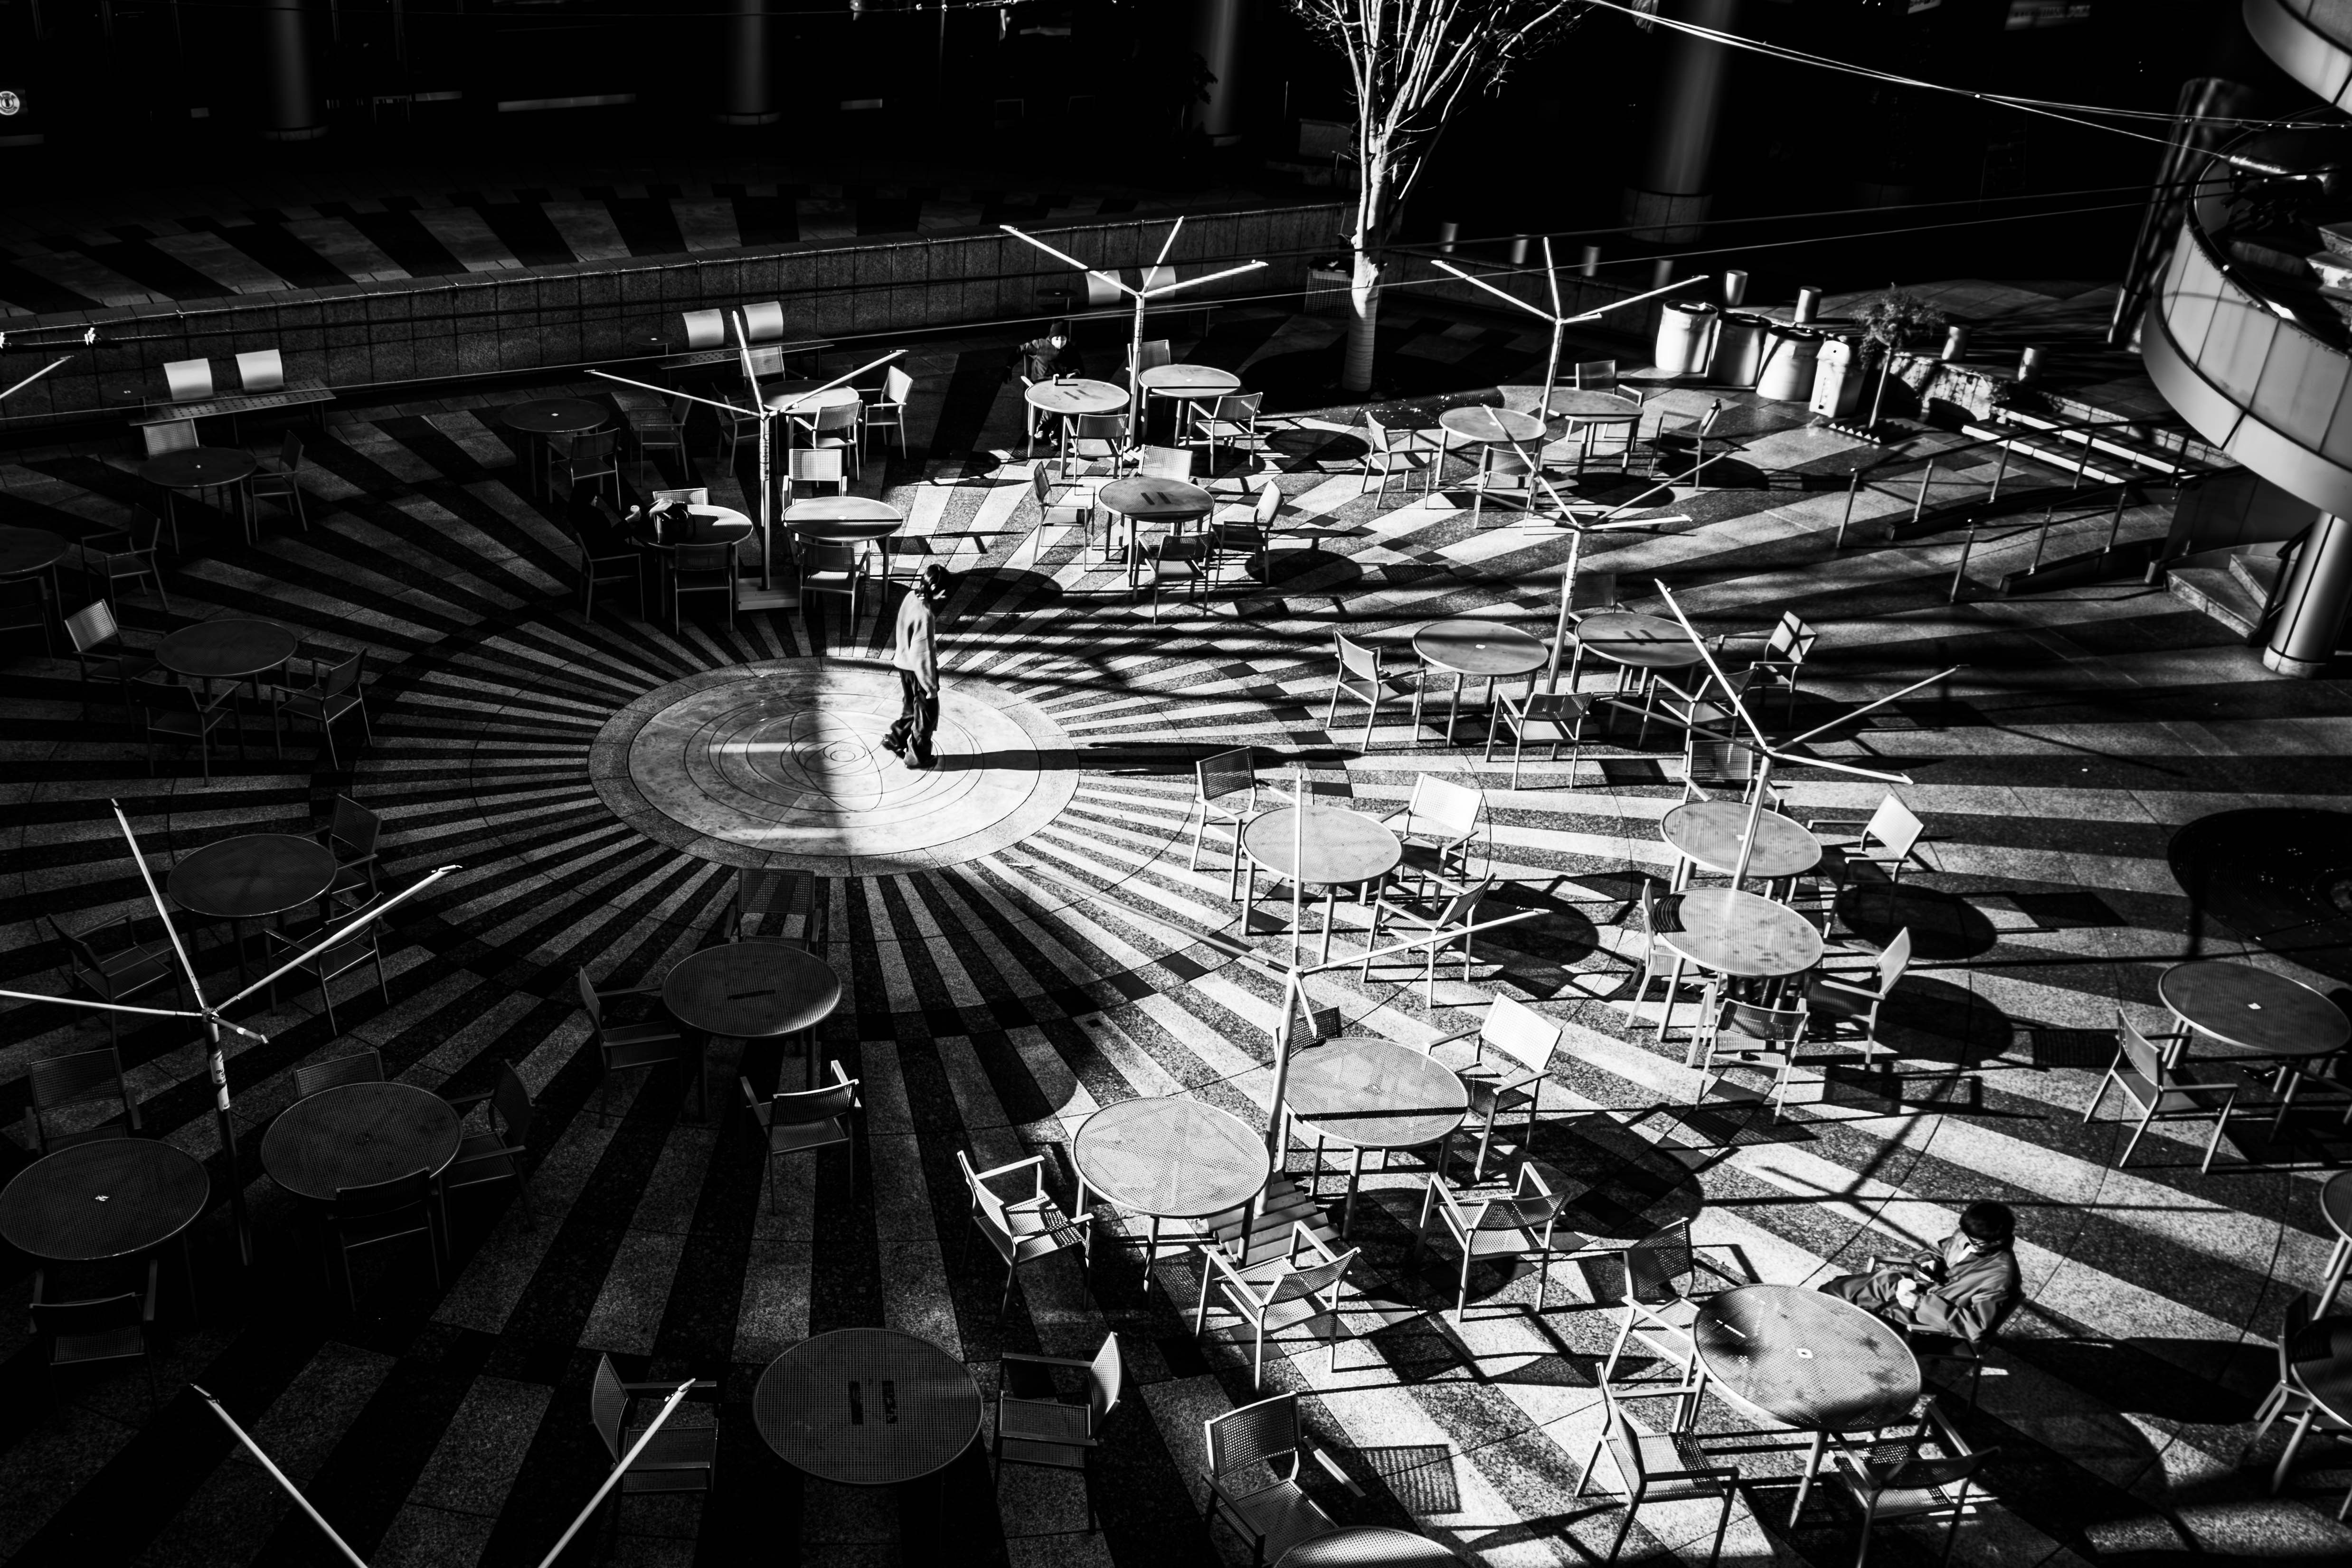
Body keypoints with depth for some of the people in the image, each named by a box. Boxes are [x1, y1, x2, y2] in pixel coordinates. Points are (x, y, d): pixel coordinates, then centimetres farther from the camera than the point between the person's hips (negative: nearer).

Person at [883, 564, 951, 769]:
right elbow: (922, 654, -27)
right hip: (918, 669, -8)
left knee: (911, 708, 27)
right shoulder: (925, 615, -31)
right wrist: (931, 686, -20)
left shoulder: (911, 598, -6)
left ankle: (895, 739, 37)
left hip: (904, 664, 8)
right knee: (926, 714, 12)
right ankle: (918, 757, 24)